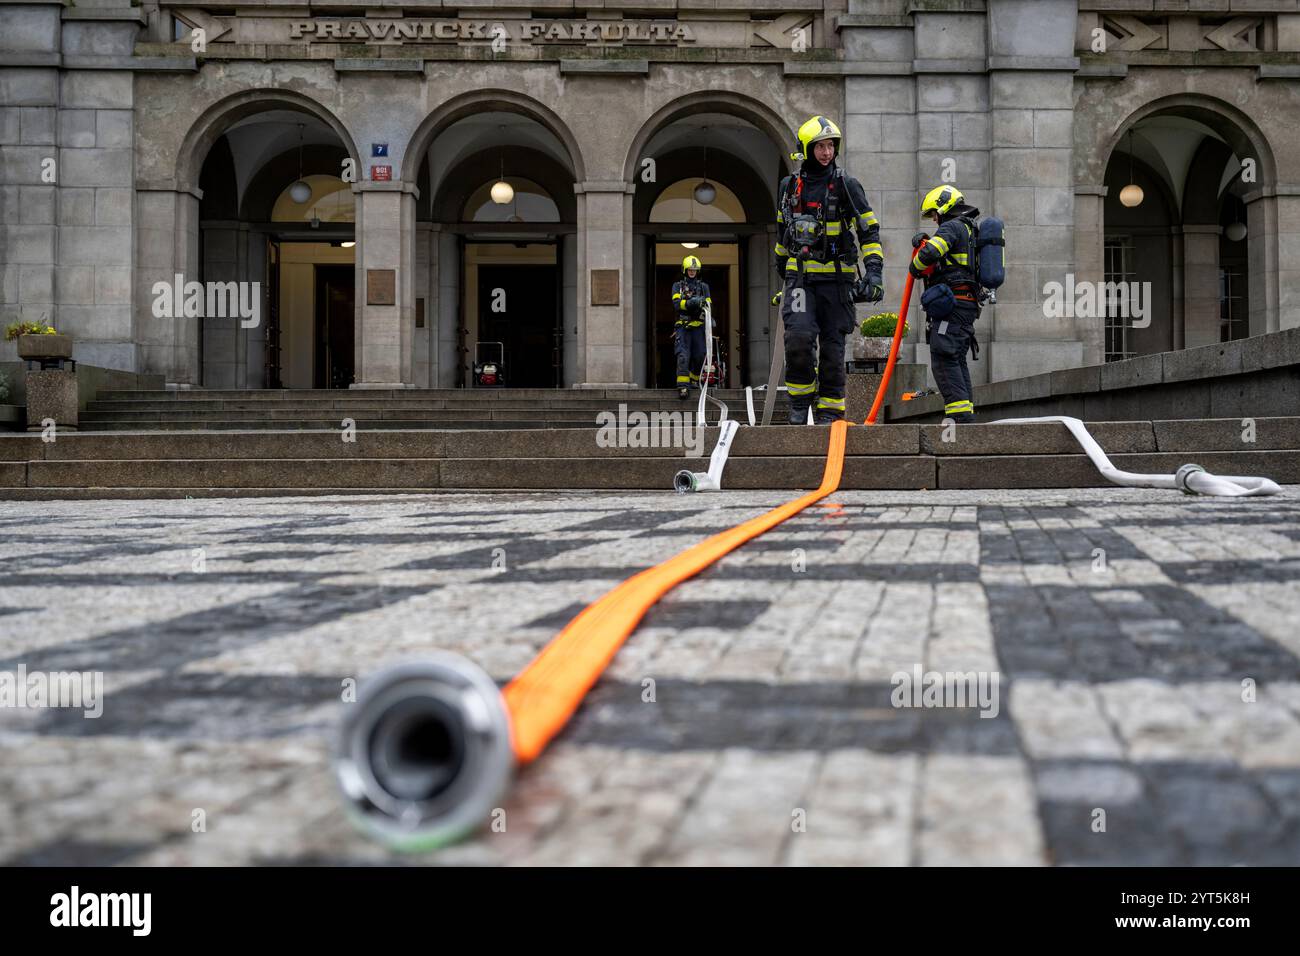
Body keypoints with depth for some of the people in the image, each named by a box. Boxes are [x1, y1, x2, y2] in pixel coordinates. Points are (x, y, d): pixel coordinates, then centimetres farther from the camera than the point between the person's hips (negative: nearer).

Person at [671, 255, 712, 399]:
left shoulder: (703, 286, 15)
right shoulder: (677, 286, 9)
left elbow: (709, 304, 5)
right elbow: (676, 304, -6)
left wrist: (704, 304, -20)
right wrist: (691, 302, -23)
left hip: (698, 326, 2)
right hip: (683, 326, -2)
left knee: (699, 356, 0)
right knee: (683, 356, -14)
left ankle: (694, 380, 23)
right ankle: (682, 386, -18)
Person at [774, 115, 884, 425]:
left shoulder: (846, 185, 0)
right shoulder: (789, 187, 10)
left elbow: (869, 231, -1)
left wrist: (874, 271, -12)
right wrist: (782, 267, 30)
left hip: (836, 278, -1)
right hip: (799, 277, 1)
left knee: (832, 346, 2)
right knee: (799, 337, -19)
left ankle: (830, 411, 12)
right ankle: (800, 401, -1)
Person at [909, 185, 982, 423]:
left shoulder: (952, 227, -6)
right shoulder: (972, 230, 26)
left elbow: (930, 253, -22)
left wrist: (915, 268, -2)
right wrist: (924, 242, 19)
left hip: (952, 304, -10)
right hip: (968, 305, 10)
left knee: (943, 360, -14)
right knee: (956, 360, 13)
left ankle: (960, 414, -20)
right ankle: (967, 414, 13)